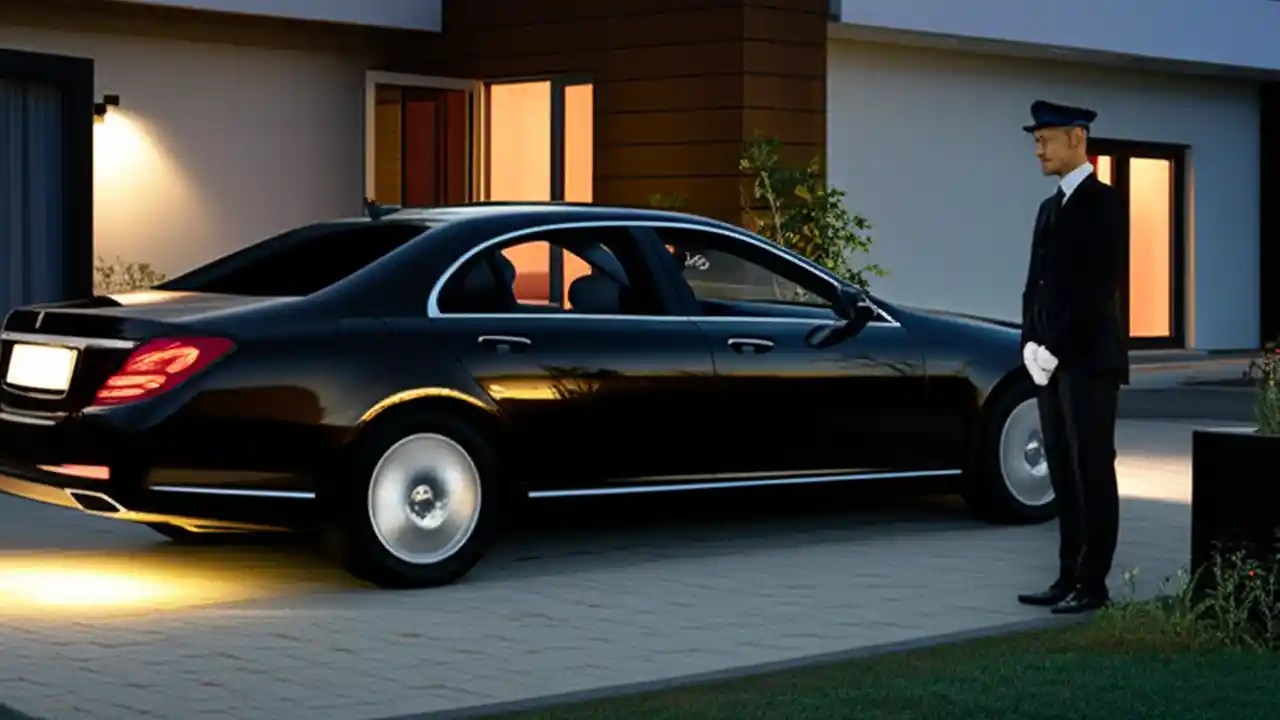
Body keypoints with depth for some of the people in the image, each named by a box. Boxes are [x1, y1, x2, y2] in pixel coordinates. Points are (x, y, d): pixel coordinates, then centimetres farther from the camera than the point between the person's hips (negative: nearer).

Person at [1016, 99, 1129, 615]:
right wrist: (1031, 346, 3)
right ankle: (1068, 578, 14)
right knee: (1063, 475, 9)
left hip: (1089, 361, -8)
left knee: (1092, 473, -3)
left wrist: (1055, 350, -15)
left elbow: (1099, 289, -16)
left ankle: (1093, 585, 0)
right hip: (1050, 362, 8)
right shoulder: (1050, 208, 17)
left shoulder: (1103, 204, -8)